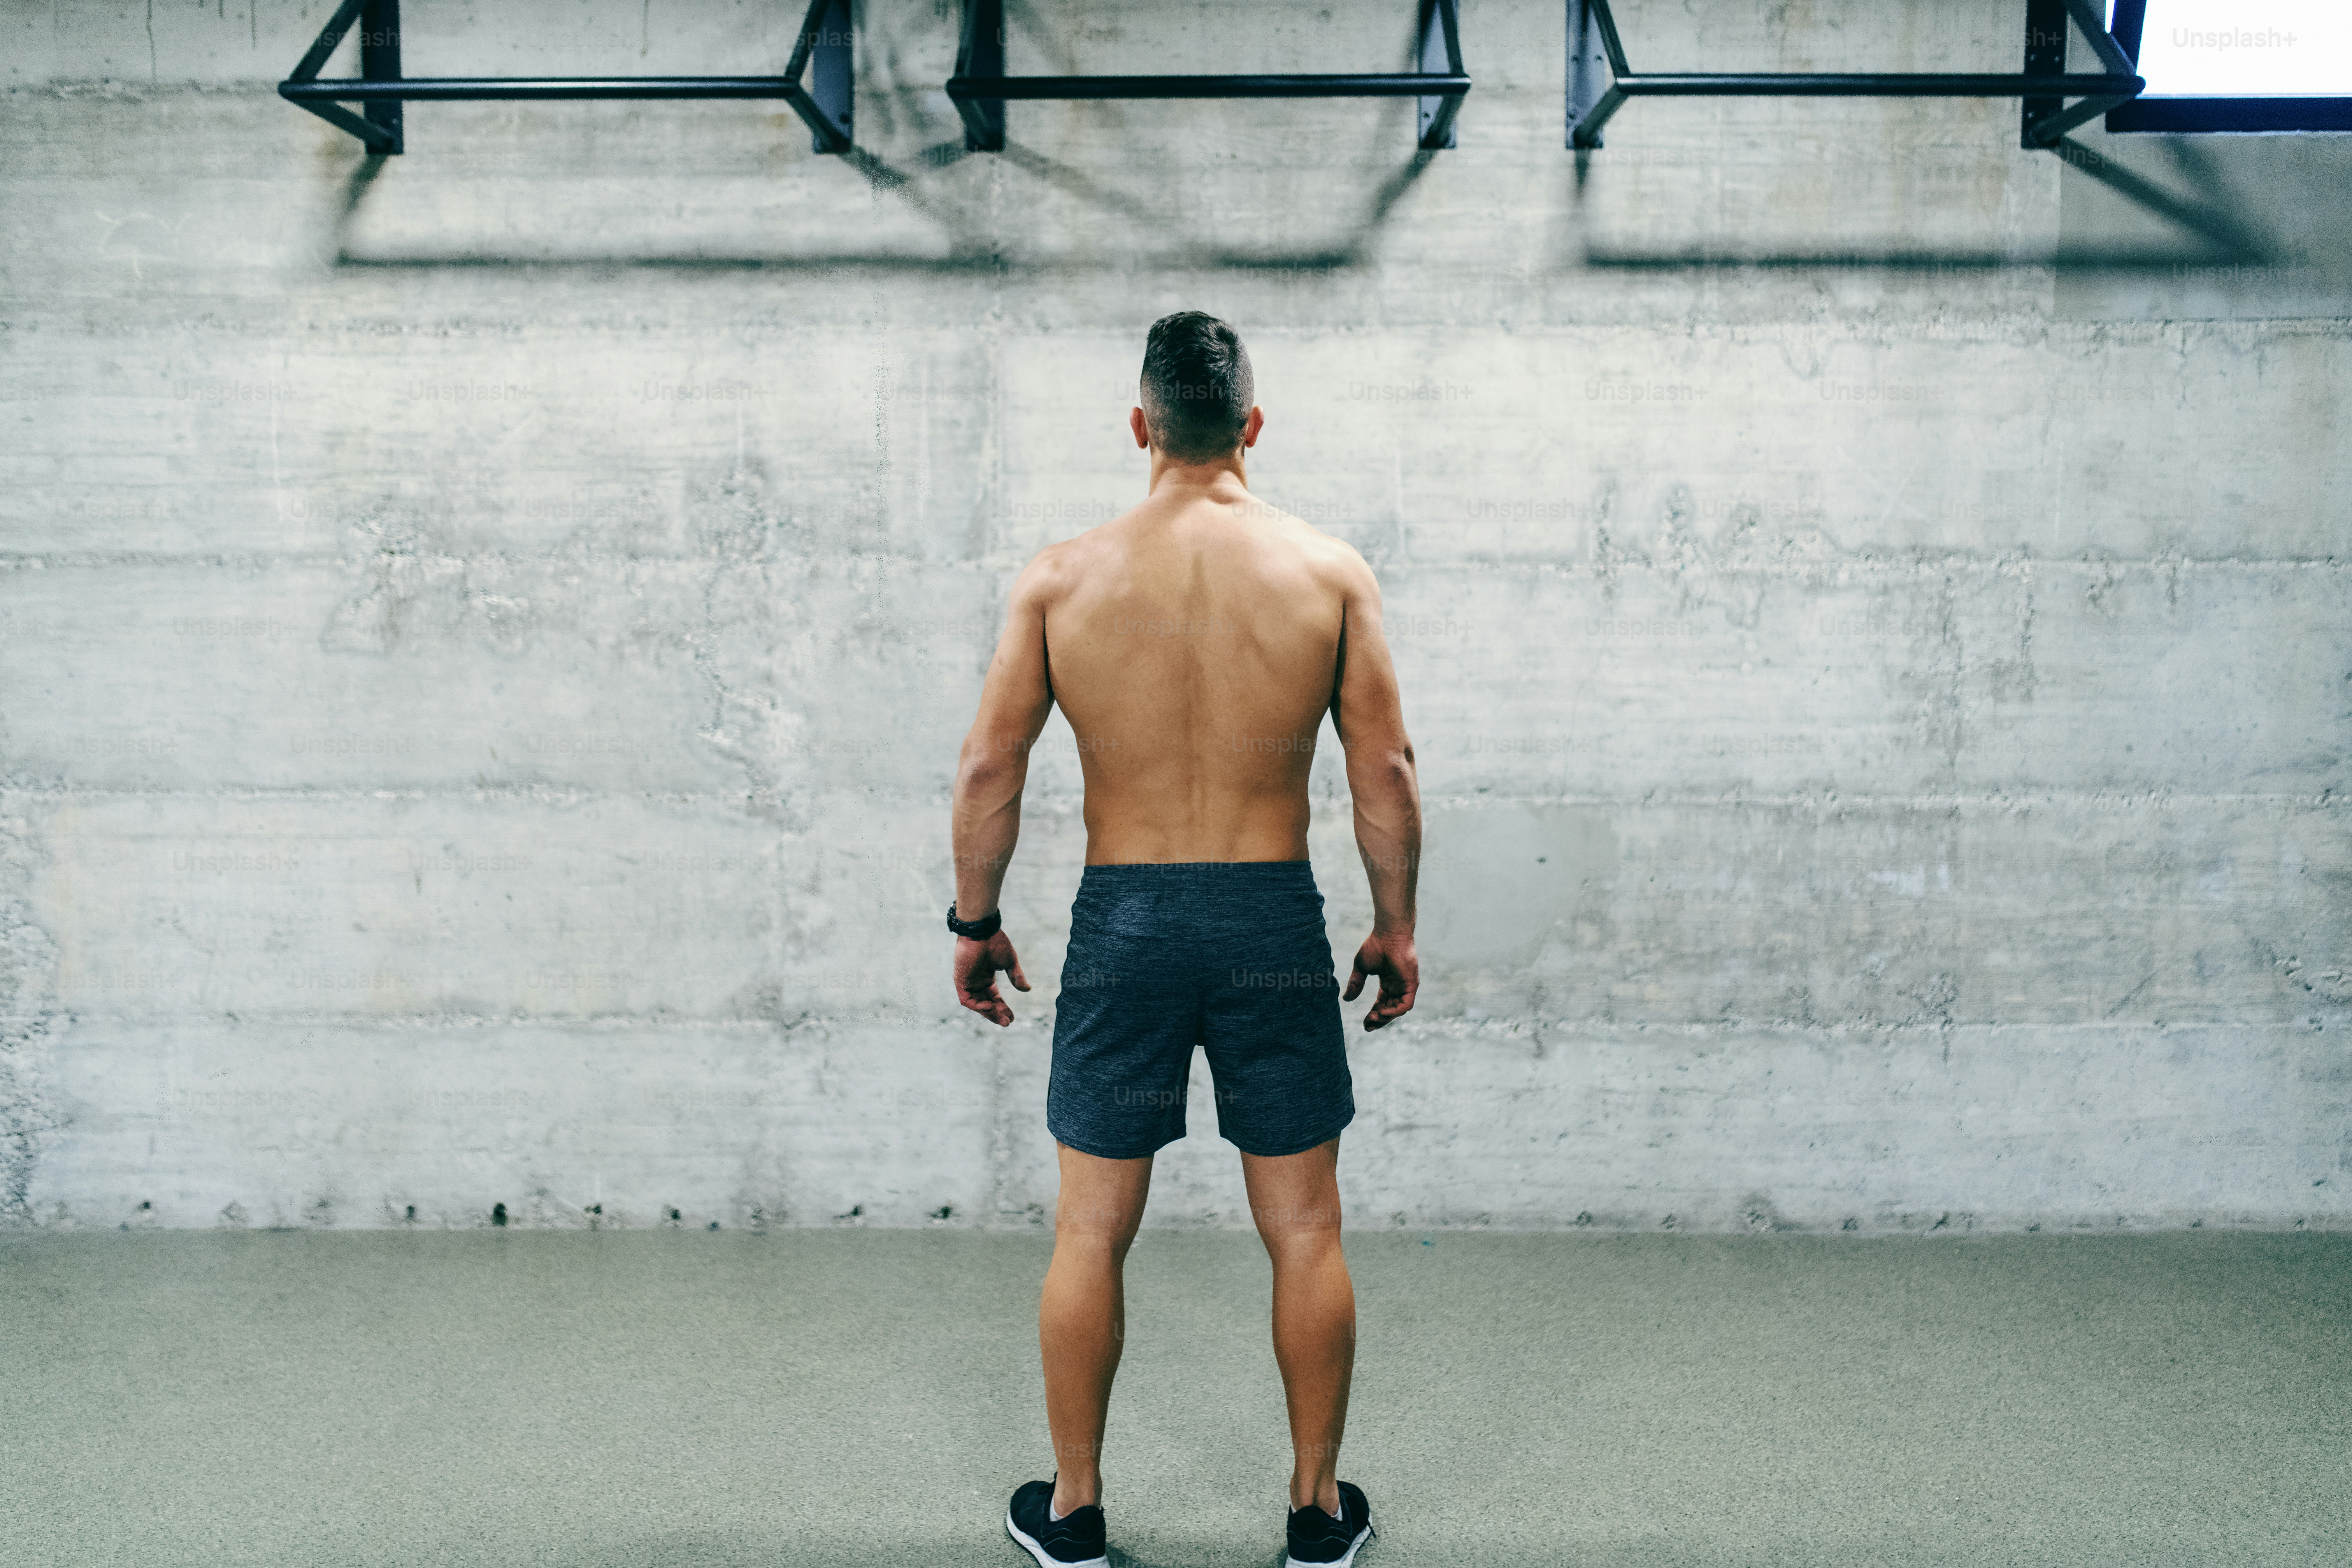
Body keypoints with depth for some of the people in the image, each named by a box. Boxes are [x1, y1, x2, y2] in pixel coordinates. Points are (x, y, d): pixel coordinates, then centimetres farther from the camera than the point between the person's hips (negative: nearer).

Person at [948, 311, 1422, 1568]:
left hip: (1124, 921, 0)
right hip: (1275, 919, 1)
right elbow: (1386, 774, -3)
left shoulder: (1064, 576, -4)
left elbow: (987, 770, -3)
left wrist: (974, 921, 9)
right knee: (1304, 1231, 13)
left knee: (1091, 1232, 13)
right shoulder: (1330, 572, -4)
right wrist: (1396, 928, 9)